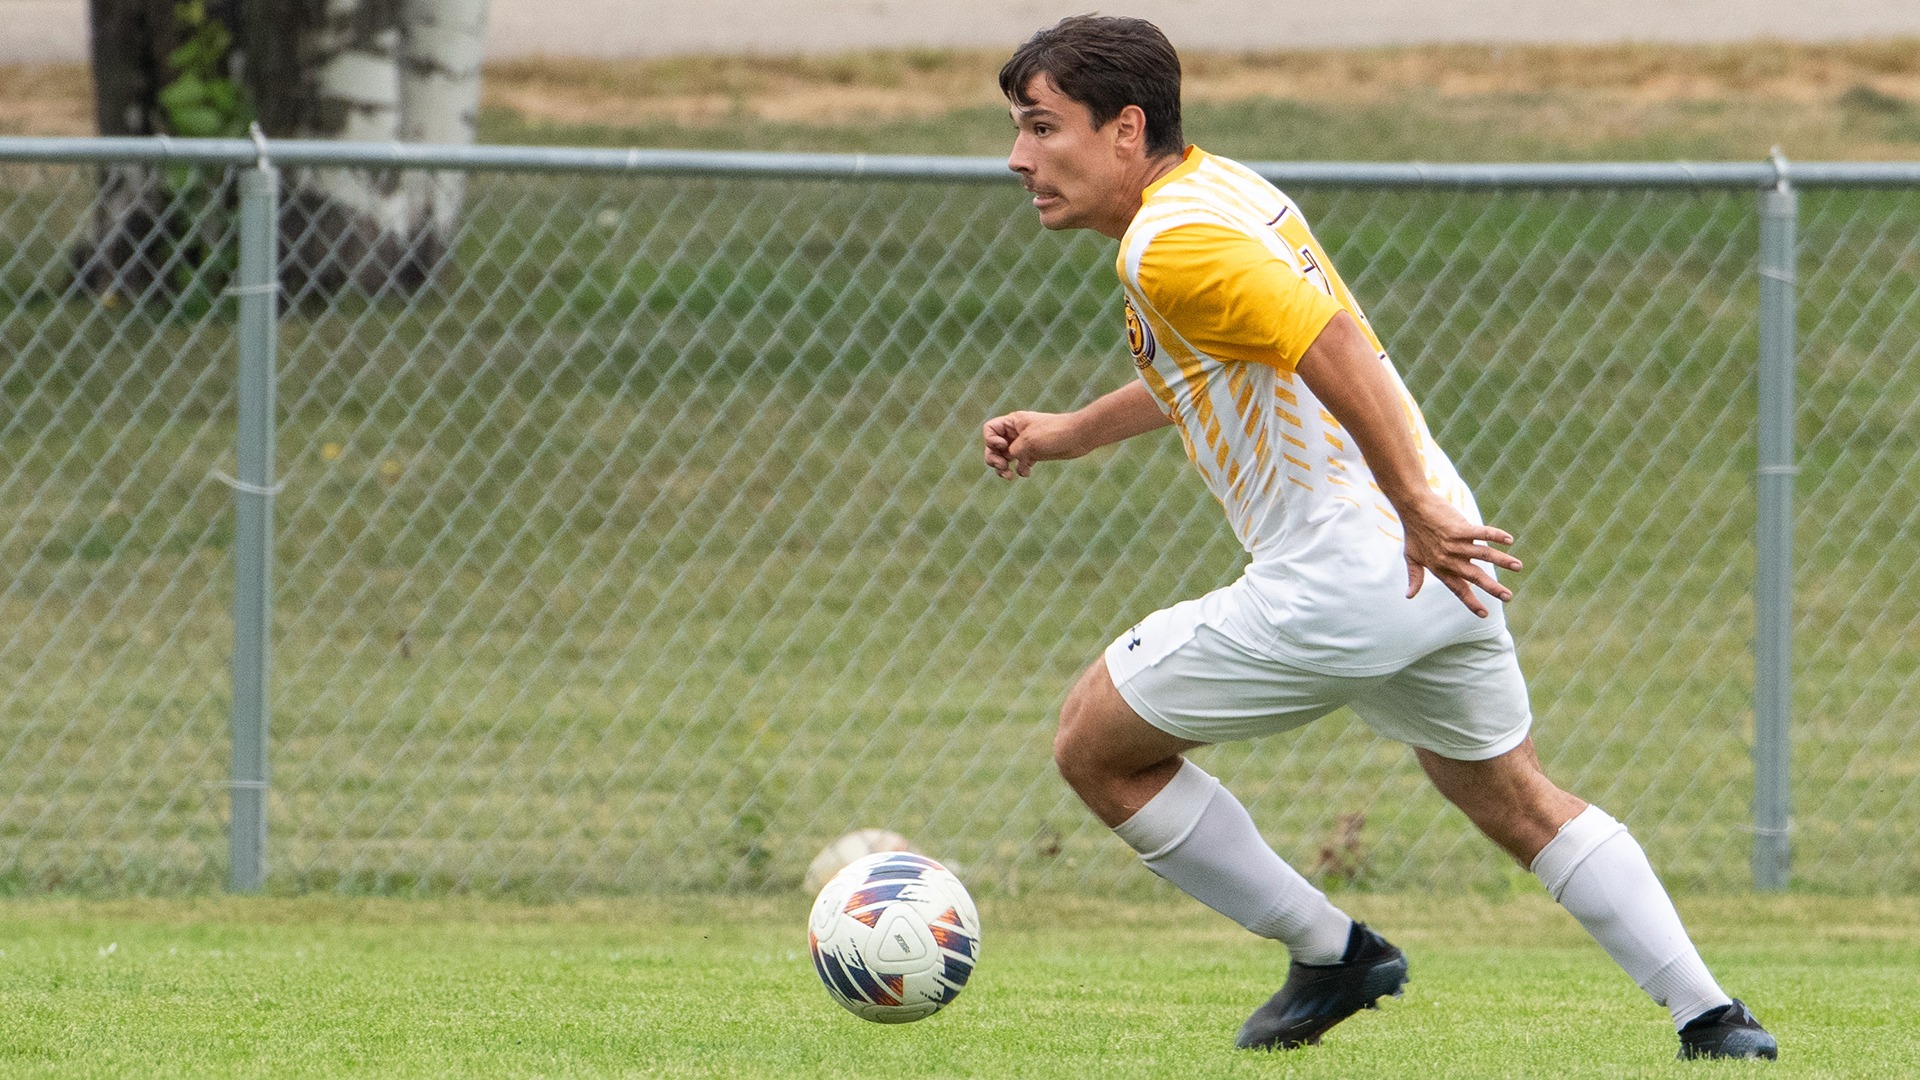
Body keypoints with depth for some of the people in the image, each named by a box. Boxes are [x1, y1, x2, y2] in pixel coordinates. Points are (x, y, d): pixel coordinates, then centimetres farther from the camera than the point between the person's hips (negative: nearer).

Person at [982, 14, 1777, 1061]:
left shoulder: (1171, 247, -16)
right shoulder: (1222, 188, 14)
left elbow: (1334, 345, -28)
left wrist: (1417, 513, -30)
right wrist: (1070, 432, 33)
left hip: (1335, 587, -10)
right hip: (1440, 567, 10)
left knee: (1095, 743, 6)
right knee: (1521, 805, 23)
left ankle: (1328, 954, 12)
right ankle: (1711, 1017, 16)